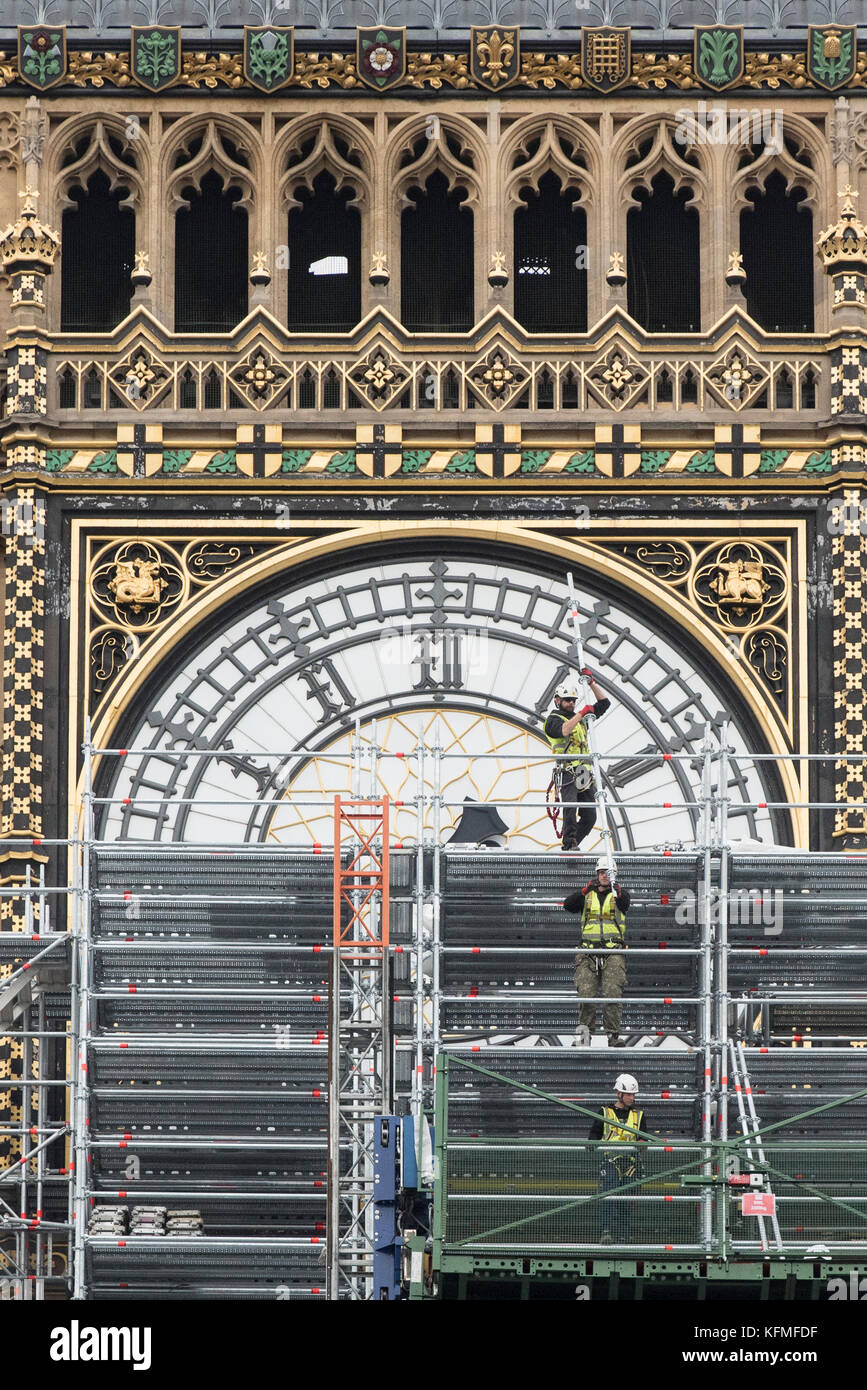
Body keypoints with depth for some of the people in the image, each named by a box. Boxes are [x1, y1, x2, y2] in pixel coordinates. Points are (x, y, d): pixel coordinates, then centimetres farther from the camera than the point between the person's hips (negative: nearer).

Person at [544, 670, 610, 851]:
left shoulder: (580, 718, 25)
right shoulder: (553, 719, 5)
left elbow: (604, 704, 25)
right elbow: (564, 730, -18)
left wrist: (591, 683, 17)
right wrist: (581, 714, -18)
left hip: (585, 773, 6)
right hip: (567, 773, -6)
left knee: (590, 816, 1)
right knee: (570, 808, -26)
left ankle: (571, 845, 12)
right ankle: (570, 844, -25)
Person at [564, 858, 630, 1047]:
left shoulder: (618, 894, 10)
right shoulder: (587, 895, 15)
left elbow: (625, 903, -14)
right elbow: (568, 906, -1)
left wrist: (620, 894, -36)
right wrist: (583, 892, -16)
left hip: (613, 951, -1)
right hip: (589, 950, 2)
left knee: (612, 992, -13)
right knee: (586, 993, -9)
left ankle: (613, 1034, -7)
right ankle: (584, 1030, 1)